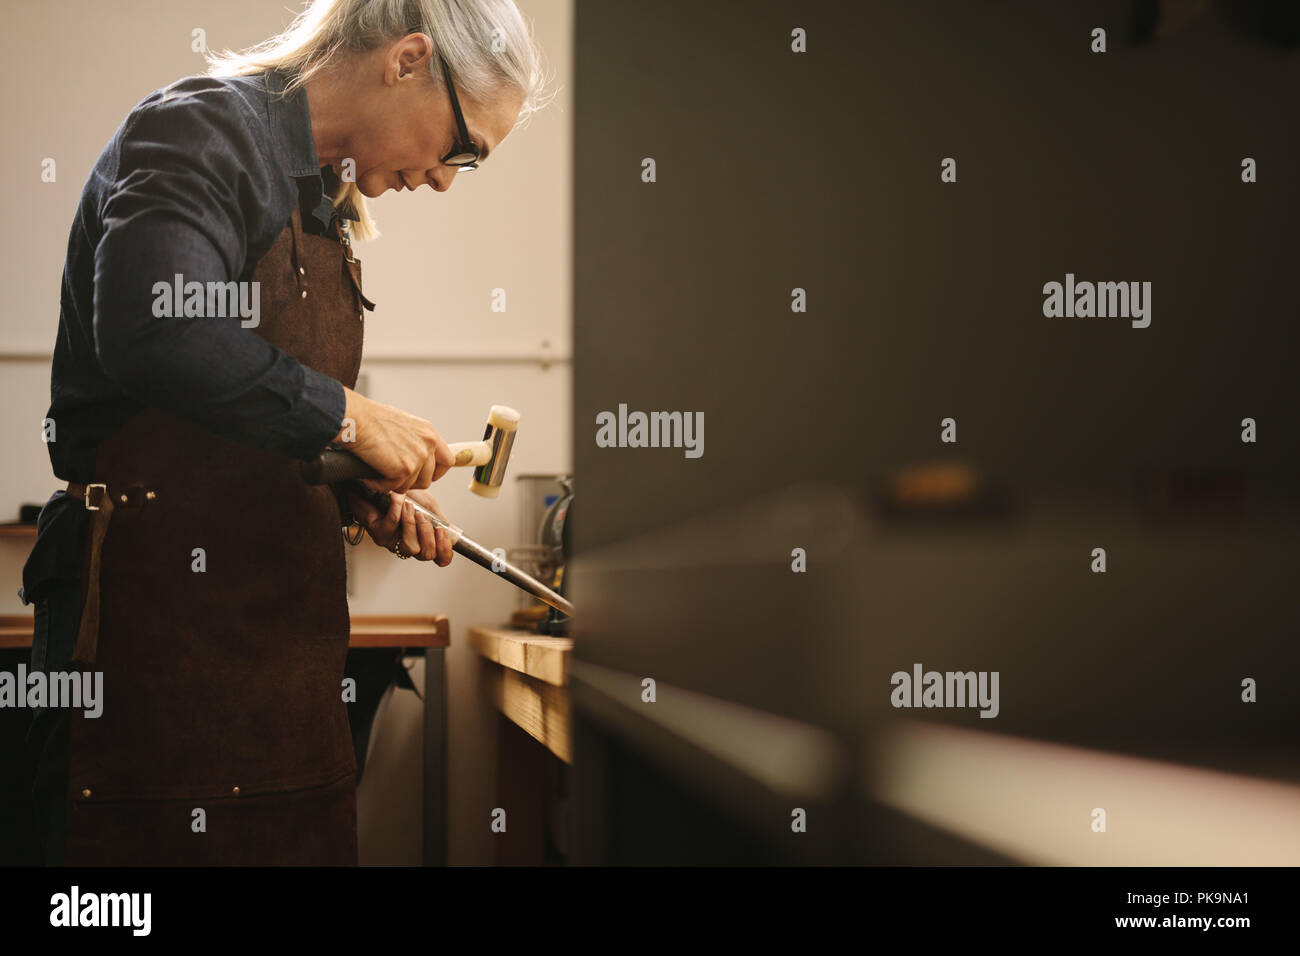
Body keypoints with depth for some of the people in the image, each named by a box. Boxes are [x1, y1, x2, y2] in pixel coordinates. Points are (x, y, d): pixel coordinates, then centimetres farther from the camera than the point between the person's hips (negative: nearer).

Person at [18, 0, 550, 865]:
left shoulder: (321, 202, 21)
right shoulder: (206, 127, -8)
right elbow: (151, 333, -28)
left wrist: (365, 501, 10)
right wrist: (348, 417, -19)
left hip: (284, 624, 9)